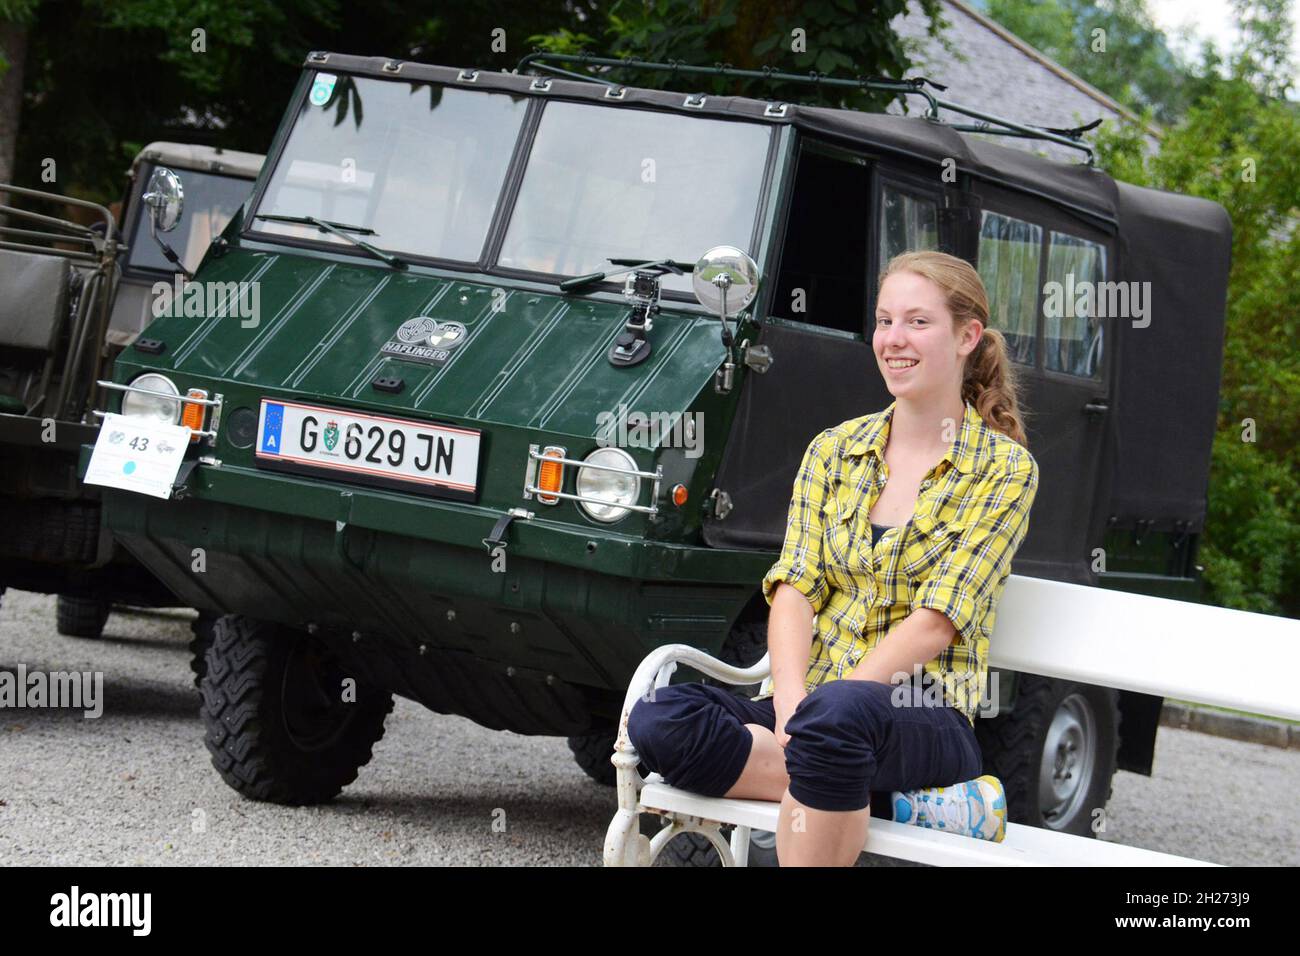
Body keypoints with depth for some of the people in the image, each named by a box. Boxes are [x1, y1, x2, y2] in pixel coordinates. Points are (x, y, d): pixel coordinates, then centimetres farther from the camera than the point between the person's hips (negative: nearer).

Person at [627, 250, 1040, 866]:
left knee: (836, 713, -42)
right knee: (658, 721, -26)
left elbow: (935, 622, -9)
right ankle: (906, 800, -24)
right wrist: (790, 700, -16)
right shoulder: (834, 451, 15)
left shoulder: (1004, 469, 1)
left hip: (924, 717, -5)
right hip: (803, 704, 5)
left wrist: (813, 706, -19)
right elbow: (795, 589, 4)